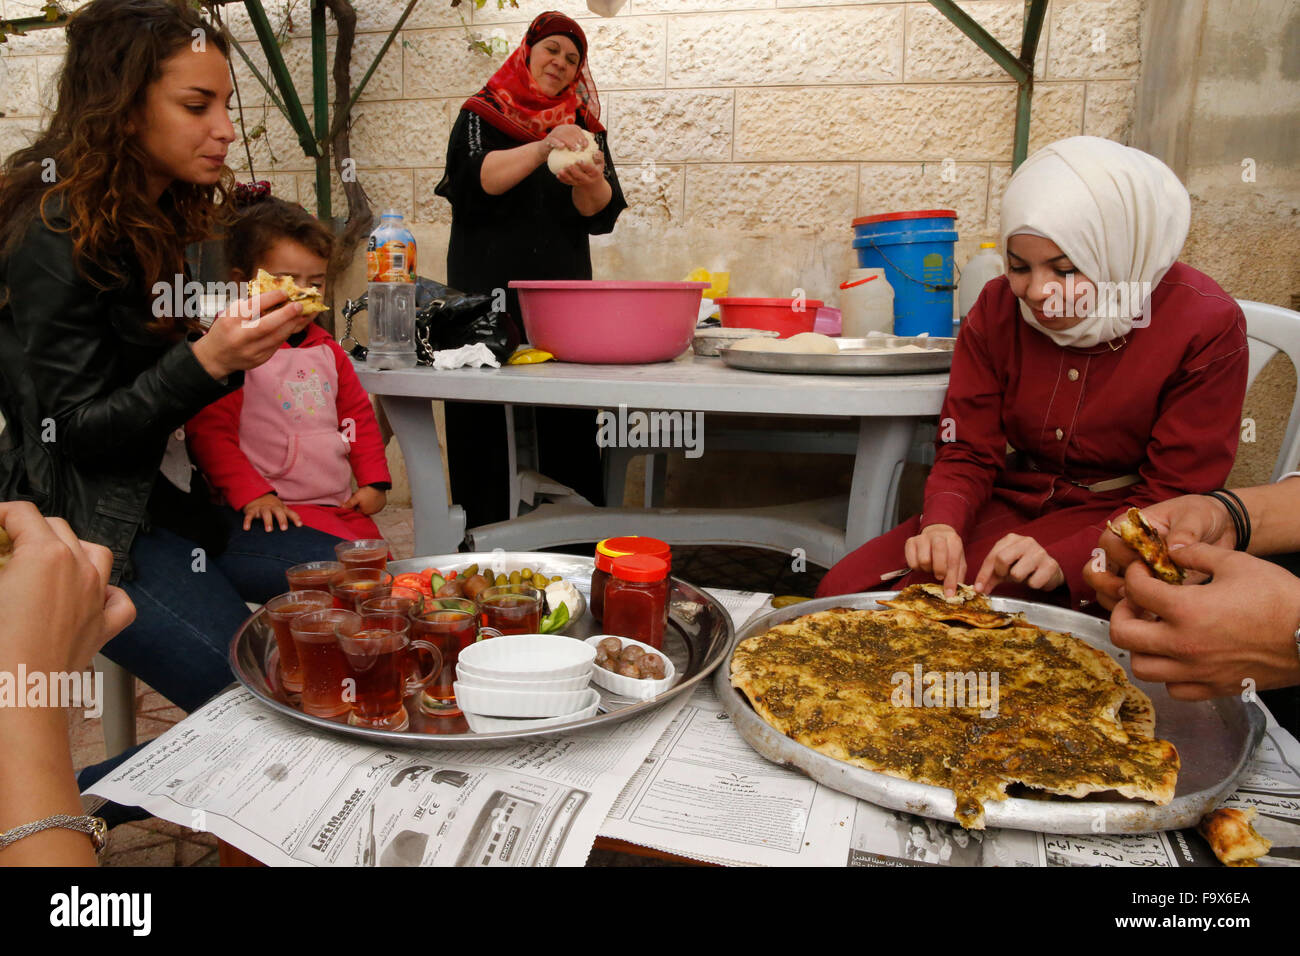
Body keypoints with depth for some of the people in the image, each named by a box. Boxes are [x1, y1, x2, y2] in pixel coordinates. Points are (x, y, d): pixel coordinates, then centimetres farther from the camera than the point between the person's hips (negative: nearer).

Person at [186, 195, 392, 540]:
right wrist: (252, 494, -19)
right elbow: (208, 431, -10)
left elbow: (358, 414, 22)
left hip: (343, 506, 7)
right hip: (280, 510, -7)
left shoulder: (326, 350, 16)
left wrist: (374, 481, 12)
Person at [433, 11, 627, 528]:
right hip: (488, 297, -2)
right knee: (487, 430, -5)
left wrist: (589, 182, -19)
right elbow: (475, 179, -9)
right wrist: (542, 149, -23)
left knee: (568, 435, -5)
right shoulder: (481, 115, 11)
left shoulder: (583, 127, 17)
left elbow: (602, 214, 4)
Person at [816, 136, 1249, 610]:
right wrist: (942, 522, -24)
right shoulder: (997, 307, -3)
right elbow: (967, 451, -1)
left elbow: (1171, 499, -14)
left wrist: (1062, 559, -31)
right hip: (1013, 501, 5)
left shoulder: (1205, 327, -14)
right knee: (842, 588, -15)